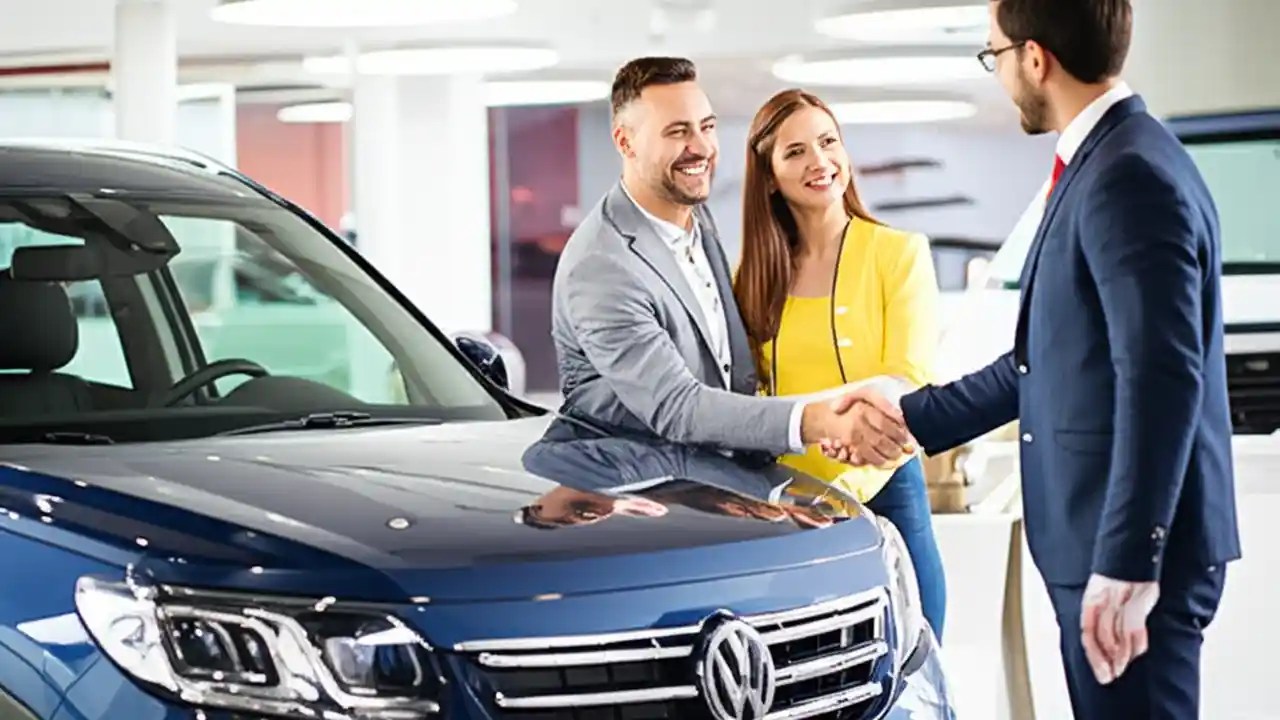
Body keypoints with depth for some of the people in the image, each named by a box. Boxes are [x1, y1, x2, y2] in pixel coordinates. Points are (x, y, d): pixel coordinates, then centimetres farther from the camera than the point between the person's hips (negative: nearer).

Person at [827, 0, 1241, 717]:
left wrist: (1127, 565, -25)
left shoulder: (1131, 176, -18)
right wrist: (911, 418, 20)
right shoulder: (1102, 164, 14)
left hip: (1132, 553, -10)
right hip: (1095, 544, 10)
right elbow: (1048, 360, 20)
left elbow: (1161, 382, -24)